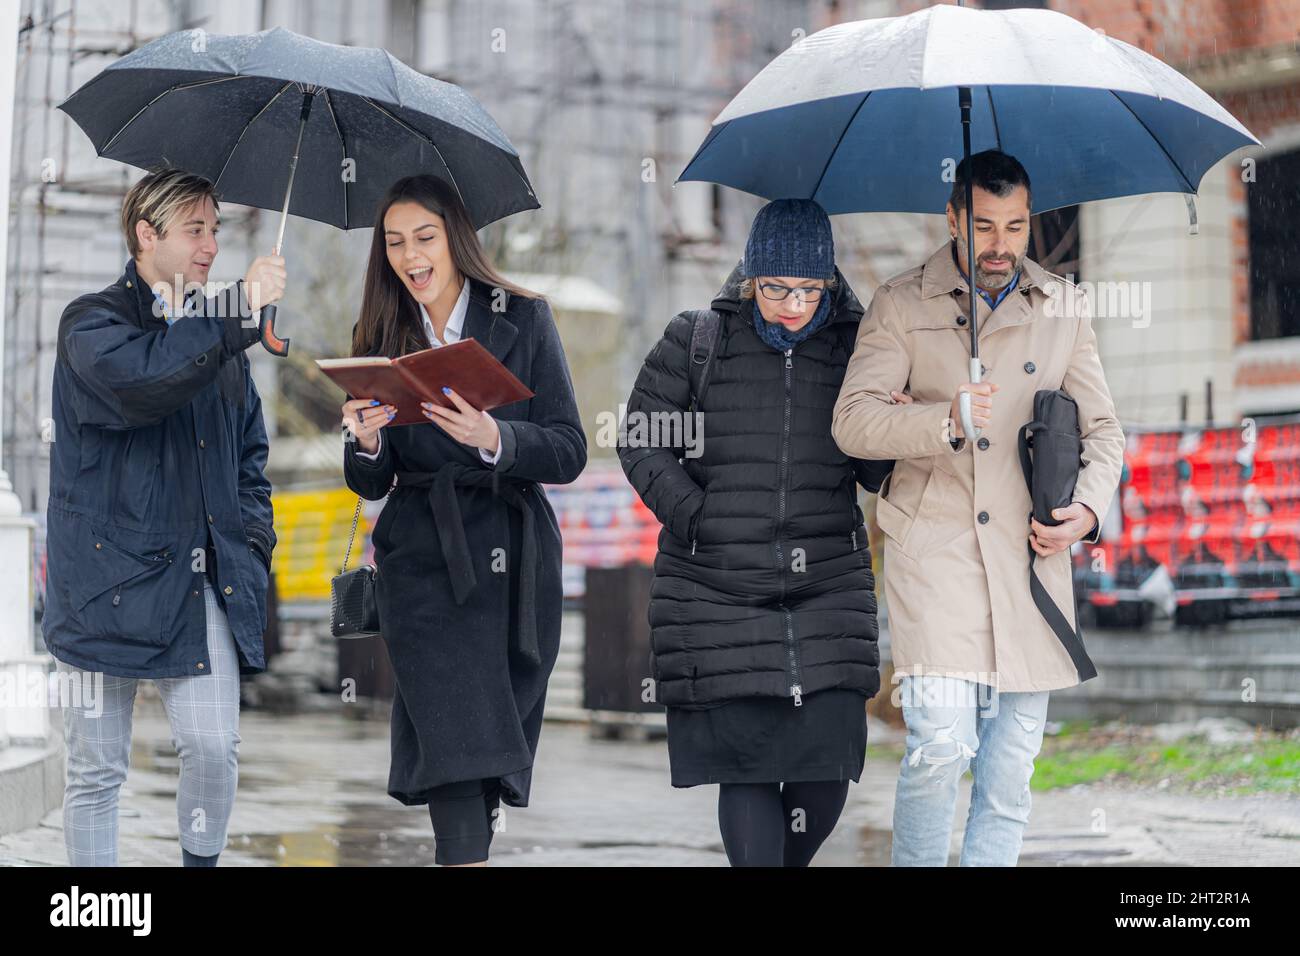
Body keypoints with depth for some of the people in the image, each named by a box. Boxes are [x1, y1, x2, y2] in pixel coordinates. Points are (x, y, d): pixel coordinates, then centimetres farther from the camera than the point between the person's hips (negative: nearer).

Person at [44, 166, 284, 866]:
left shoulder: (216, 335, 17)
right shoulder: (93, 323, -1)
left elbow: (250, 452, 24)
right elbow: (136, 382, -25)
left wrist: (254, 543, 10)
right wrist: (239, 312, -24)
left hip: (204, 584, 4)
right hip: (109, 580, -4)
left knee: (214, 748, -8)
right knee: (97, 770, 2)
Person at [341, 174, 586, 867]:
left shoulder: (523, 318, 1)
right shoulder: (381, 339, 7)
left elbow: (569, 452, -6)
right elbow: (370, 485, 7)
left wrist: (493, 438, -24)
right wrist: (366, 443, -15)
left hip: (513, 558, 0)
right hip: (423, 561, 0)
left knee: (503, 733, 7)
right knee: (455, 738, -13)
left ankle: (467, 836, 30)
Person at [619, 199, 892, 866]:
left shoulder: (853, 347, 8)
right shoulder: (698, 341, 3)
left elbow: (876, 473, 11)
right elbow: (641, 441, 7)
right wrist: (698, 519, -4)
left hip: (828, 586, 2)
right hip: (718, 588, -2)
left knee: (829, 761, -2)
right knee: (746, 762, -6)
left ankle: (792, 861, 23)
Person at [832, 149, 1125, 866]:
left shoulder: (1064, 308, 14)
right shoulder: (901, 304, 5)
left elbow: (1101, 428, 18)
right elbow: (852, 420, -4)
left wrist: (1089, 508, -1)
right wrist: (946, 421, -22)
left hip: (1030, 552, 3)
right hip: (934, 550, -3)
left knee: (1011, 769, 4)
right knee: (941, 743, -16)